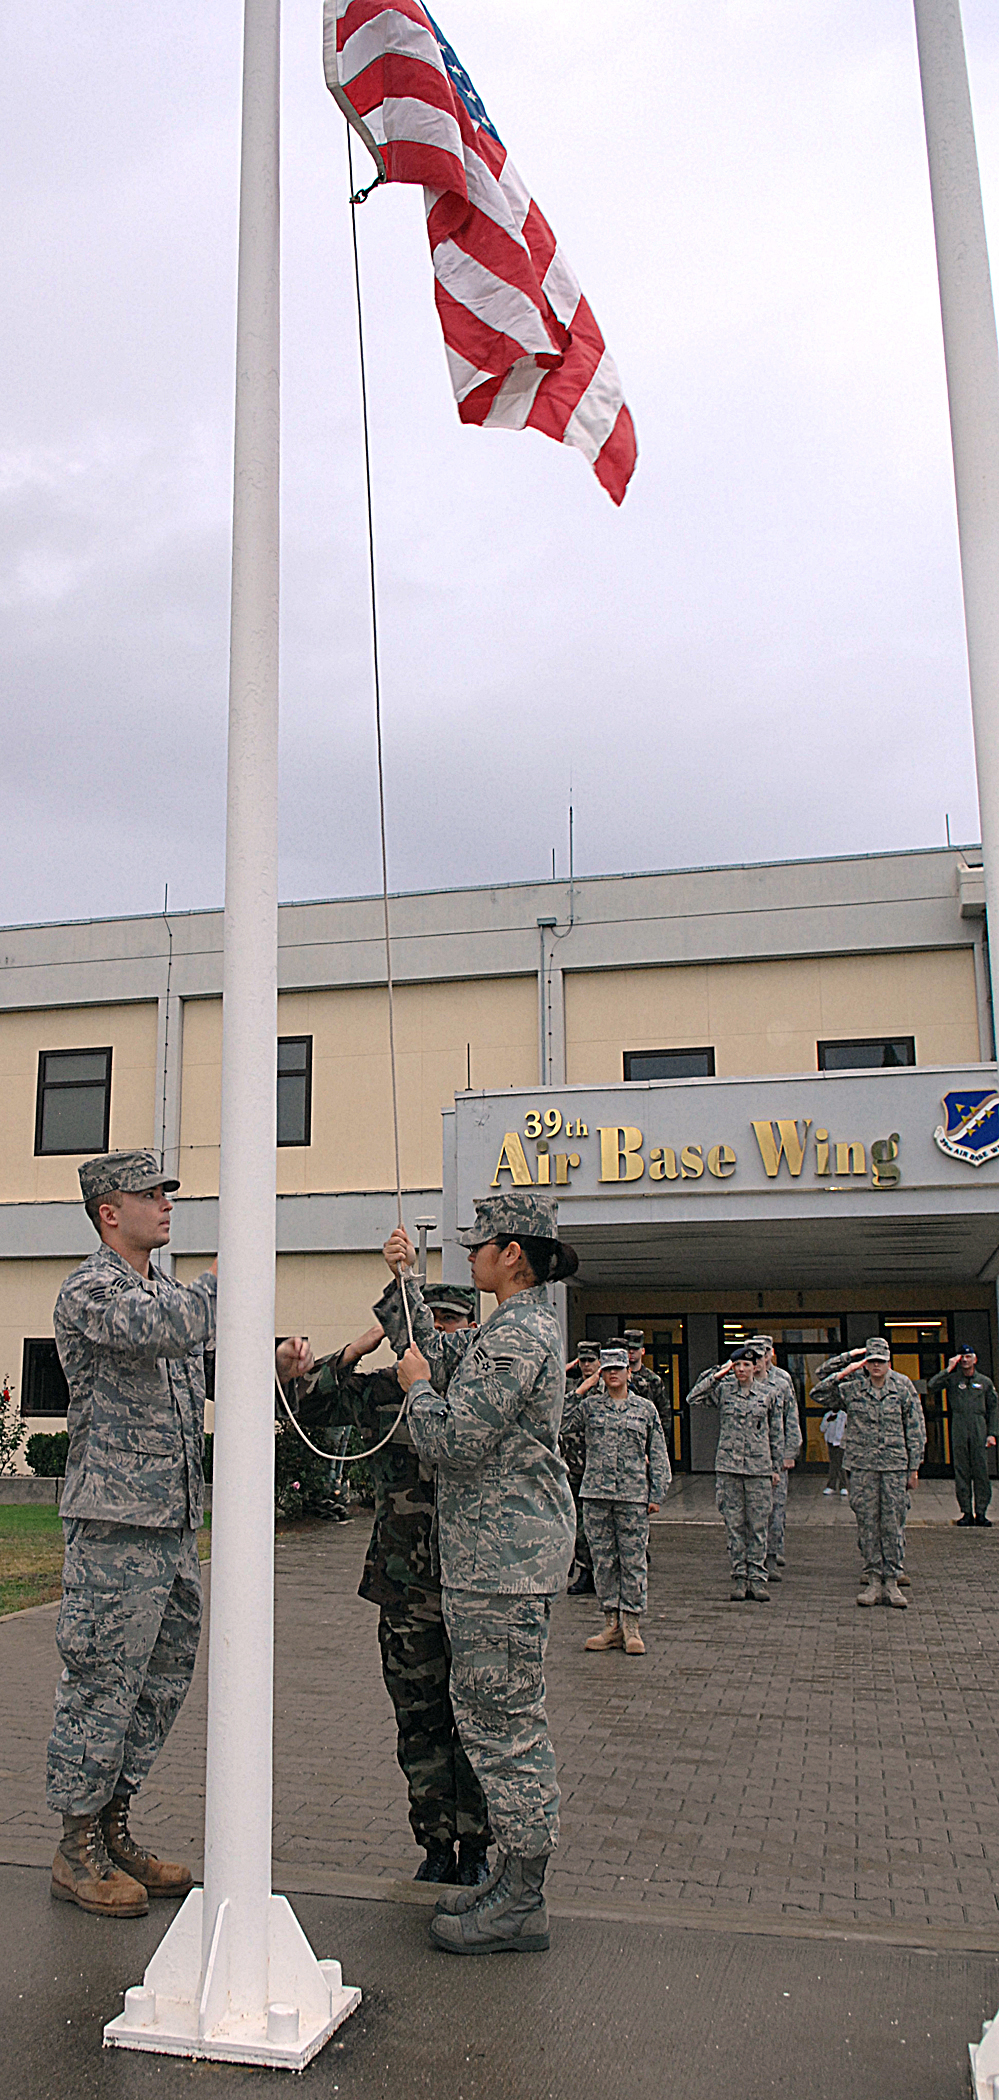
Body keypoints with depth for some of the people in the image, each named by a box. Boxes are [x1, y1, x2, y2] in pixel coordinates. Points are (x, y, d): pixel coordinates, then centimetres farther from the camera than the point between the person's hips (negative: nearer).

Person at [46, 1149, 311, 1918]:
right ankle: (77, 1848, 14)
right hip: (116, 1520, -9)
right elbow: (164, 1330, -30)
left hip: (176, 1522, 9)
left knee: (163, 1680, 14)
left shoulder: (166, 1291, 18)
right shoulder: (90, 1290, -11)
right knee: (103, 1684, 0)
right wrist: (225, 1278, -14)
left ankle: (114, 1830, 26)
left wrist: (279, 1361, 1)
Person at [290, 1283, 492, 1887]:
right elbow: (310, 1409, 8)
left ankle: (474, 1844, 23)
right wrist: (354, 1352, -6)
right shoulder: (383, 1389, 5)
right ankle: (435, 1842, 25)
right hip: (408, 1588, 2)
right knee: (420, 1723, 11)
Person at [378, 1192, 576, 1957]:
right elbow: (434, 1351, 22)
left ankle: (522, 1906, 7)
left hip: (504, 1557, -11)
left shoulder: (517, 1336, -18)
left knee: (505, 1722, -3)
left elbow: (452, 1442, -21)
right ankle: (516, 1879, 26)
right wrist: (404, 1282, 14)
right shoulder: (523, 1327, 14)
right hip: (502, 1551, 11)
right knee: (498, 1716, 17)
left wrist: (418, 1385, -4)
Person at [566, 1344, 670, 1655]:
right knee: (603, 1561, 5)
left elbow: (658, 1454, 10)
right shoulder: (589, 1405, 7)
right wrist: (579, 1391, -6)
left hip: (634, 1496, -1)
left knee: (634, 1562, 1)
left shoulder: (645, 1408, 8)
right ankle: (612, 1625, 15)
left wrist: (657, 1493, 4)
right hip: (596, 1494, 1)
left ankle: (631, 1627, 9)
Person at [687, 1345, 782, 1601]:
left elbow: (776, 1433, 11)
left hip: (759, 1467, 0)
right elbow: (694, 1399, -8)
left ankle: (757, 1577, 10)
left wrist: (776, 1467, 11)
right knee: (734, 1525, 4)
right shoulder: (723, 1390, 3)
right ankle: (739, 1577, 12)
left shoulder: (768, 1394, 5)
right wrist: (715, 1375, -7)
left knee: (758, 1526, 2)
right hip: (728, 1466, 0)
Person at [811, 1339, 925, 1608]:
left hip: (895, 1465, 0)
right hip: (861, 1465, 0)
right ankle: (873, 1578, 11)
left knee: (893, 1522, 1)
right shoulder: (851, 1386, 2)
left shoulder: (903, 1387, 3)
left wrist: (914, 1467, 5)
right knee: (867, 1522, 3)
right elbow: (819, 1388, 5)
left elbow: (915, 1429, 7)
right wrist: (846, 1360, -4)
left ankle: (891, 1580, 9)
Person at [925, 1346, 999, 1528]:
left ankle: (981, 1512, 4)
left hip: (979, 1431, 1)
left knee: (981, 1471, -2)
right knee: (961, 1472, 0)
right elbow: (931, 1386, -7)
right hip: (958, 1431, -1)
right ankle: (966, 1512, 5)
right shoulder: (952, 1379, 9)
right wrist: (948, 1369, -6)